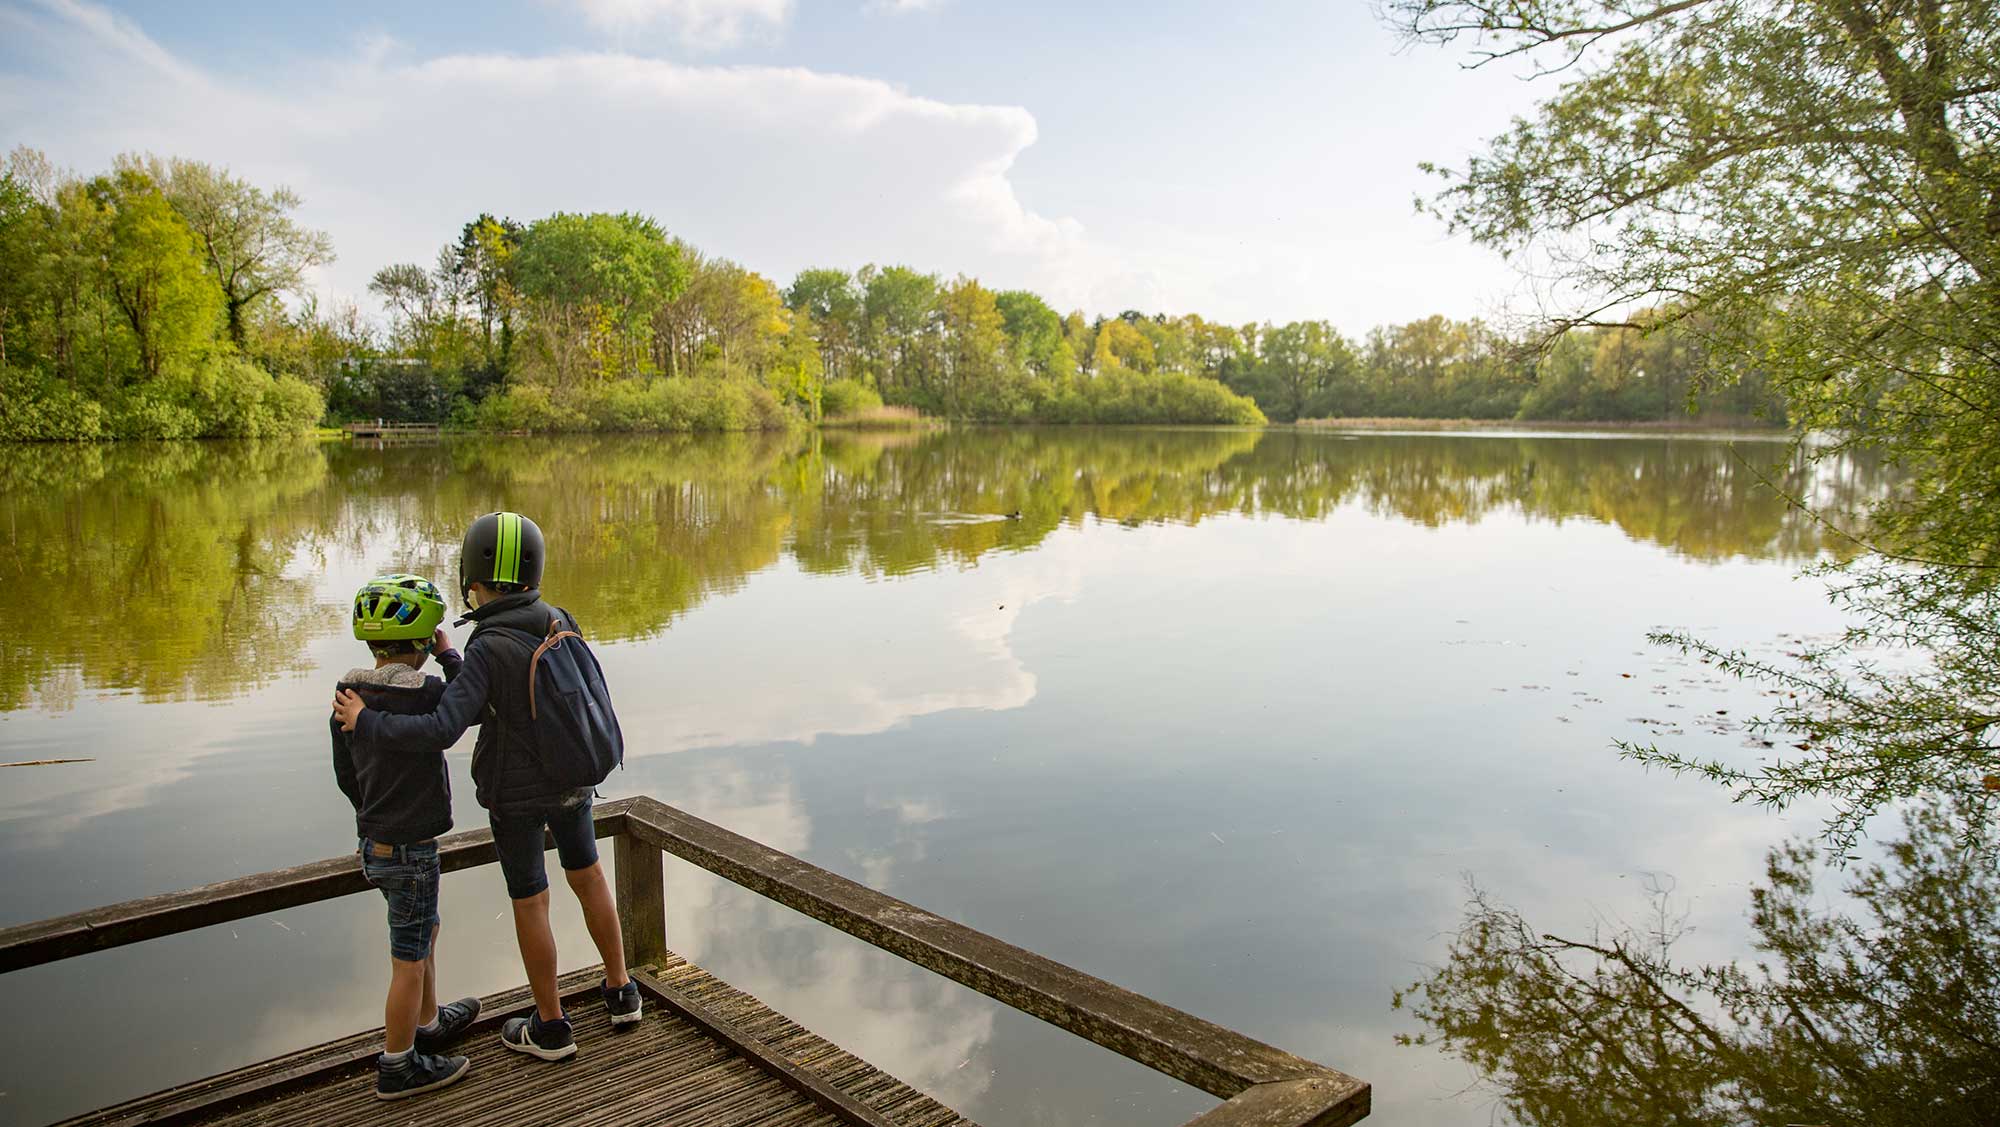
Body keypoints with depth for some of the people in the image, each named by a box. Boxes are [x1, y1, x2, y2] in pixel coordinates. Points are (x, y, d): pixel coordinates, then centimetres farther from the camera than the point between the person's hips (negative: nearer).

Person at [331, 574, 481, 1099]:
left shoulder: (350, 693, -1)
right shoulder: (425, 695, -25)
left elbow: (345, 774, 9)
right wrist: (449, 656, 0)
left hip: (376, 842, 8)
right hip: (411, 851, -8)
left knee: (423, 936, 26)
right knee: (409, 960, 6)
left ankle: (429, 1023, 44)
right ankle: (398, 1067, 19)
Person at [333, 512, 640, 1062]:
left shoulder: (488, 650, -27)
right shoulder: (559, 623, -7)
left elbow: (441, 731, -33)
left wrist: (366, 724, -19)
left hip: (515, 794, -5)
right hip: (571, 779, 5)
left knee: (529, 902, 11)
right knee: (587, 875, 23)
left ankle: (551, 1027, 25)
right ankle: (620, 991, 34)